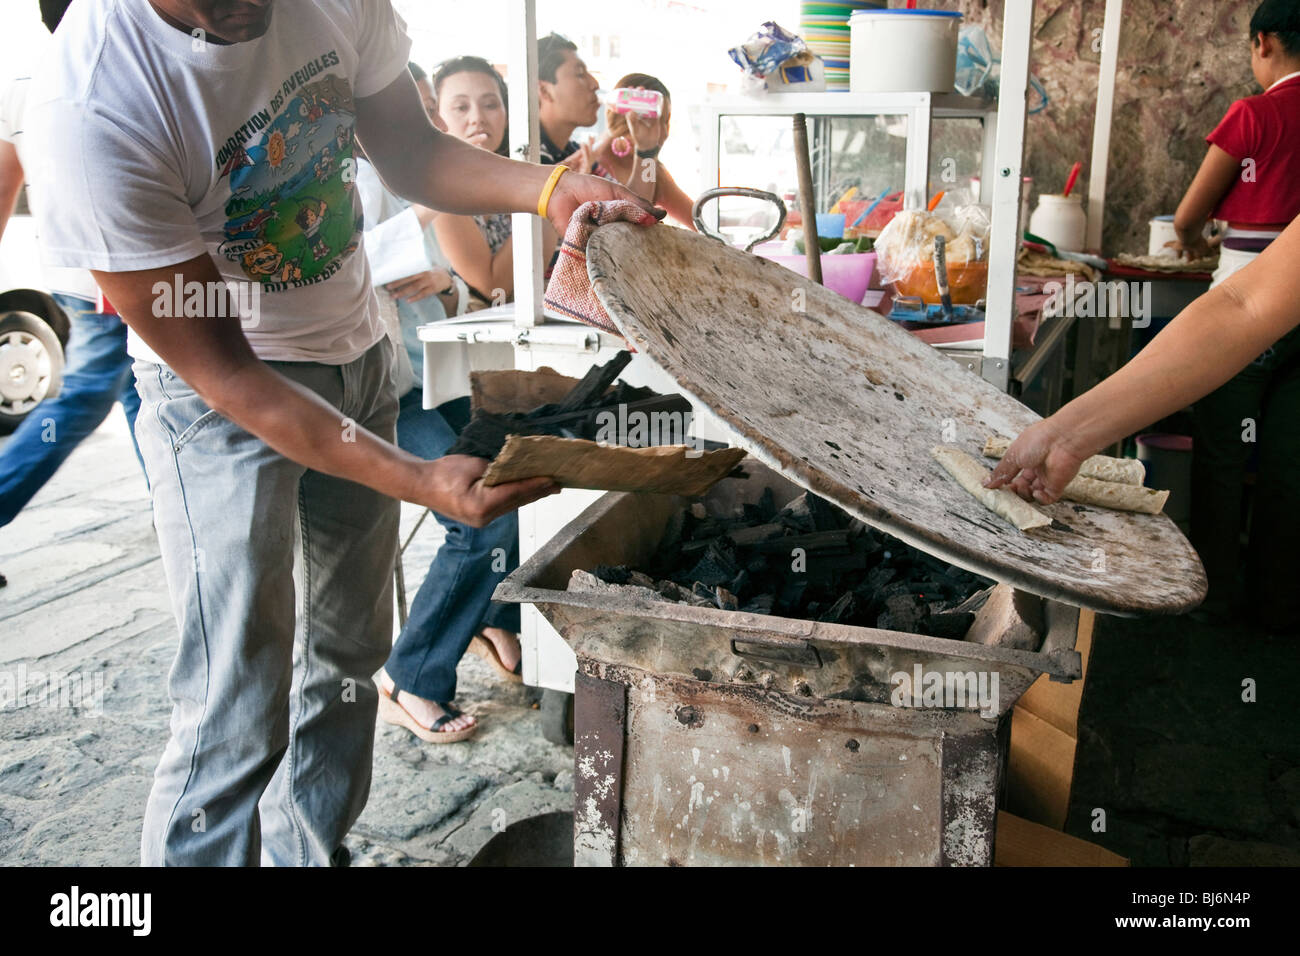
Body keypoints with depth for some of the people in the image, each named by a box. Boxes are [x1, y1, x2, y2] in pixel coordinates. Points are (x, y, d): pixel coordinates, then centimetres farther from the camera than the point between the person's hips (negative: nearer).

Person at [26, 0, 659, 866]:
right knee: (240, 712, -9)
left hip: (358, 354, 6)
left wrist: (546, 189, -16)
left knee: (348, 652, 17)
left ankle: (312, 852, 39)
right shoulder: (90, 104, -30)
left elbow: (407, 149, 3)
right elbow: (217, 365, -27)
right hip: (226, 394, -6)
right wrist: (420, 481, -33)